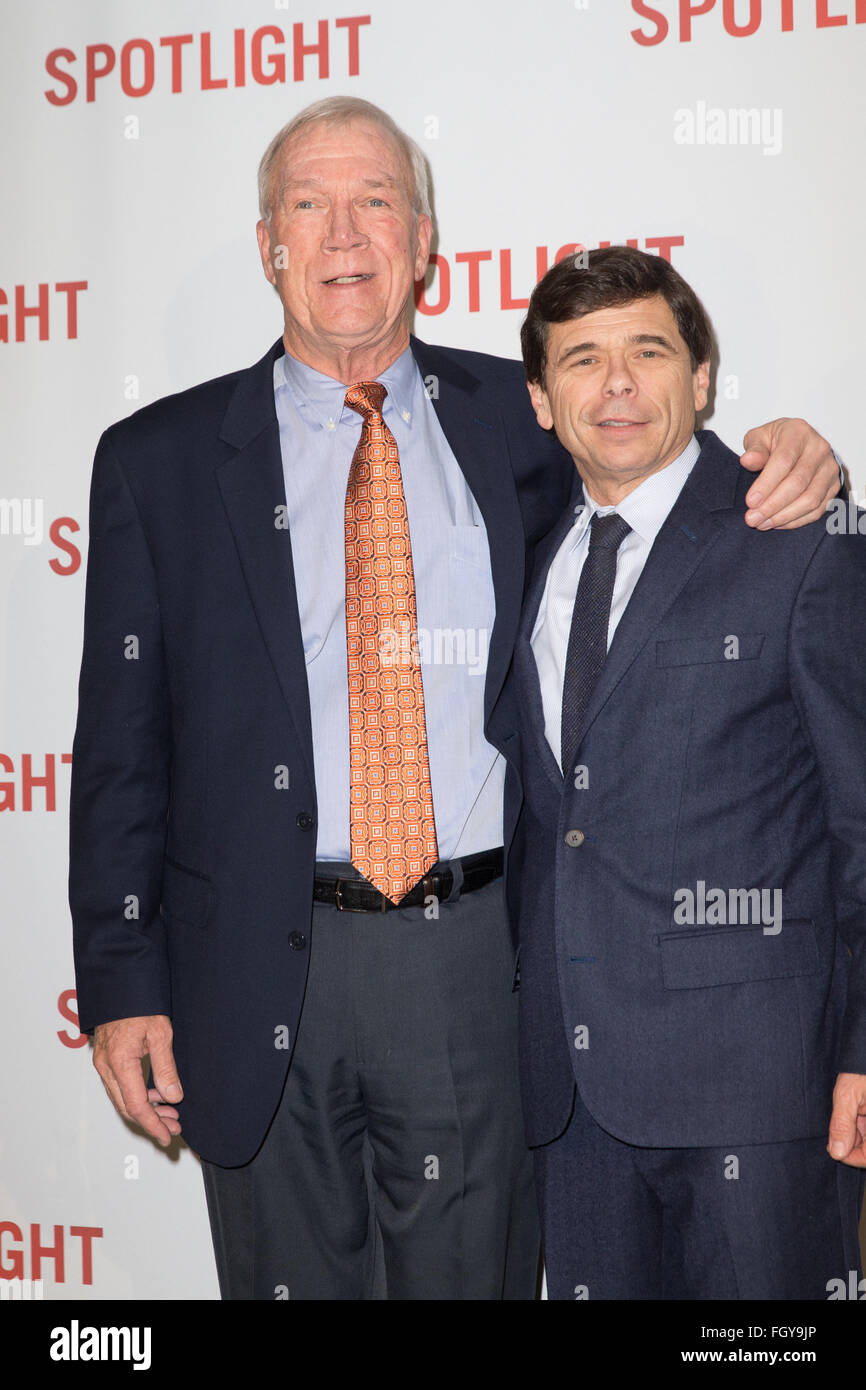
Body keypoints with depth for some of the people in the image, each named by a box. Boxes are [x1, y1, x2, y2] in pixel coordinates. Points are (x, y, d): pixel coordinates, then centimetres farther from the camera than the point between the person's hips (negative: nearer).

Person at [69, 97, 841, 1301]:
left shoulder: (516, 418, 6)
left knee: (475, 1277, 14)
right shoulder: (158, 460, 3)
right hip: (261, 971, 0)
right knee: (291, 1276, 13)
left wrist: (787, 461, -4)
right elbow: (122, 741, 2)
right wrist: (122, 979, -4)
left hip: (476, 969, 1)